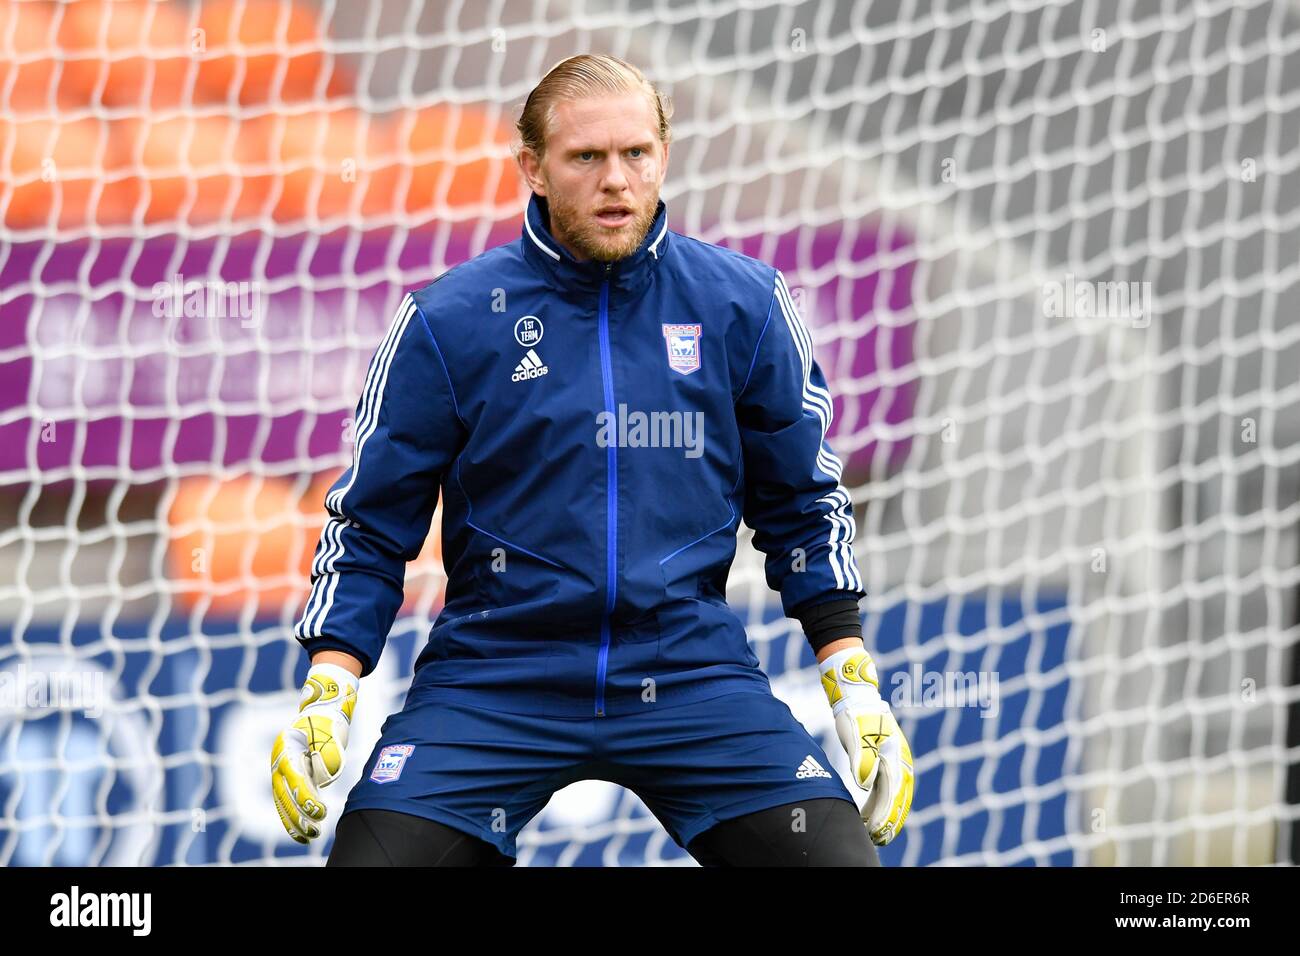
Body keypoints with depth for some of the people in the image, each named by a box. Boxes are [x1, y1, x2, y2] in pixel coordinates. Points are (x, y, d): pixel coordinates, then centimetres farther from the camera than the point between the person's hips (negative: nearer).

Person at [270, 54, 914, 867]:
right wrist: (327, 697, -7)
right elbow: (371, 524, 4)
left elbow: (801, 502, 12)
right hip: (491, 678, -1)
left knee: (836, 855, -15)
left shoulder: (741, 304, 2)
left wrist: (855, 682, 5)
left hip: (690, 672, 1)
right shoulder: (449, 321, -2)